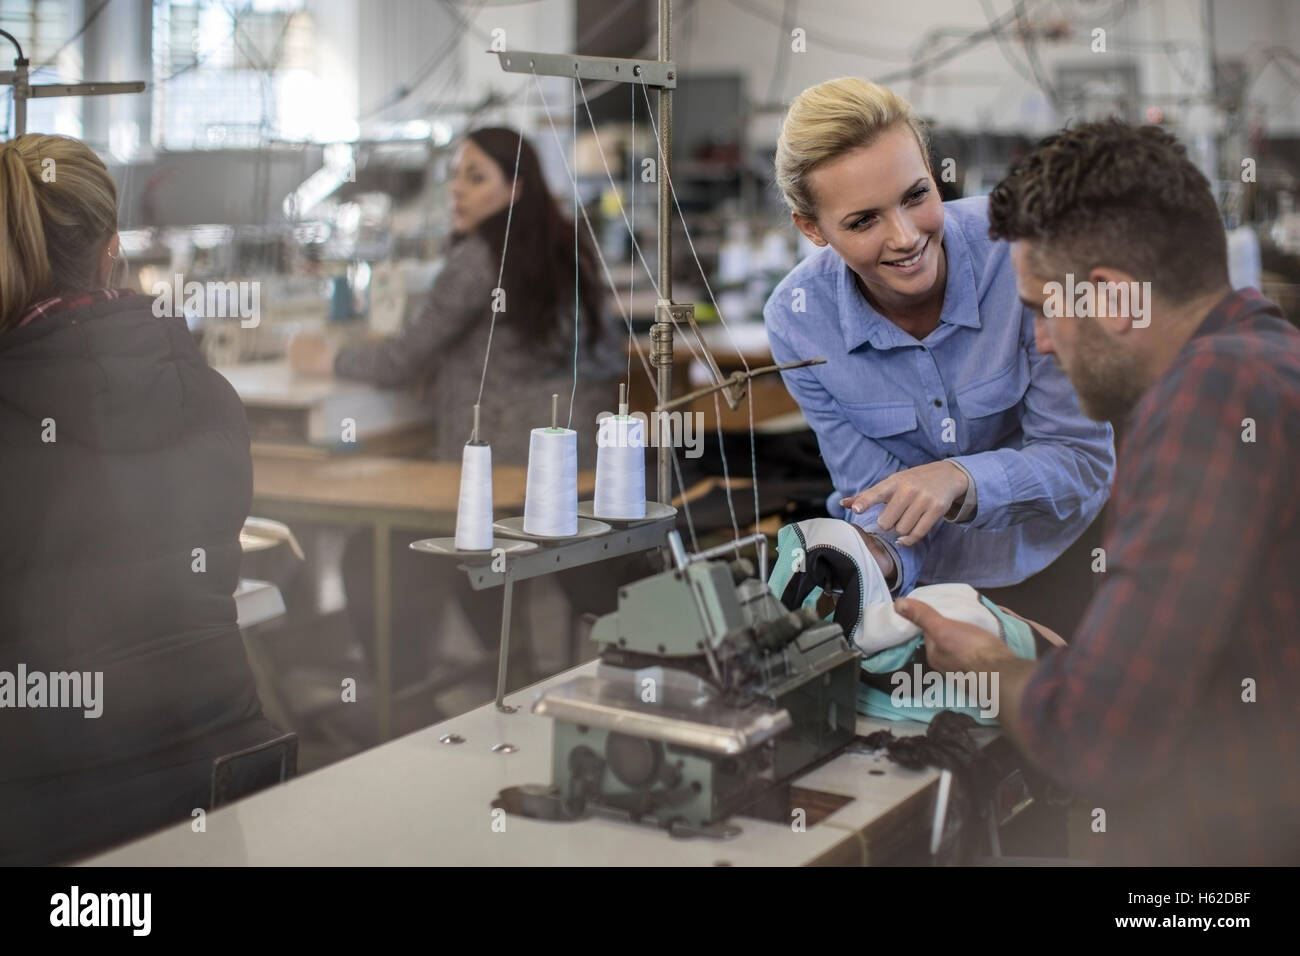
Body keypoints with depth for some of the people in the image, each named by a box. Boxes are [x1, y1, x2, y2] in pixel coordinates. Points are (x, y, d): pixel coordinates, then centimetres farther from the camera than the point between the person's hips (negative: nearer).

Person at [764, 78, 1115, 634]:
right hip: (926, 569, 1)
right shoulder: (797, 322, -14)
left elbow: (1085, 458, -14)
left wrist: (962, 479, -32)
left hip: (1055, 544, -1)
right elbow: (877, 499, -6)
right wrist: (878, 558, -29)